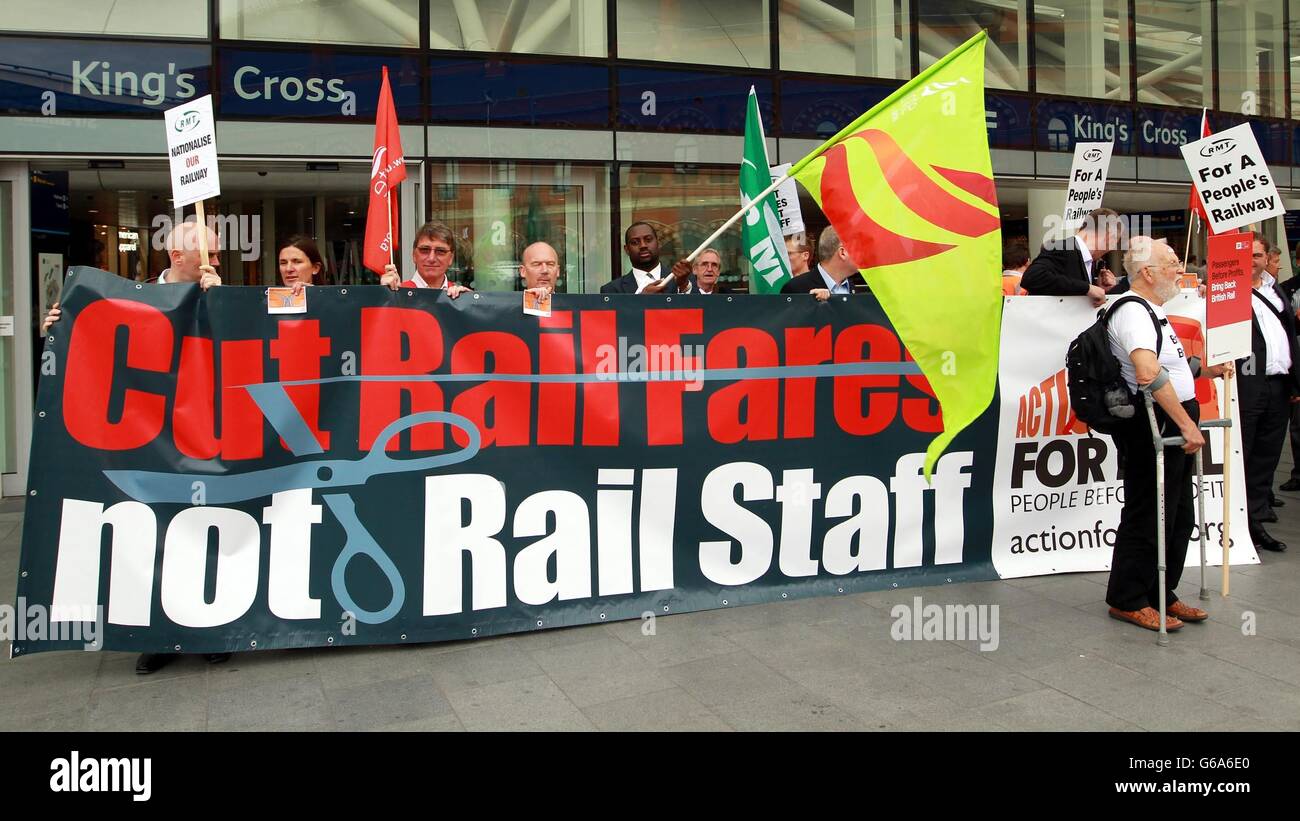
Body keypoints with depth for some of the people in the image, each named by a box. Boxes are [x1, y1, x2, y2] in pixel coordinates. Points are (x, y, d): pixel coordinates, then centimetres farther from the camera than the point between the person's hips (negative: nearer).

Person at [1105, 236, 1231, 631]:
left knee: (1179, 518, 16)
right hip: (1153, 429, -11)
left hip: (1172, 428, 11)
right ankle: (1128, 600, 10)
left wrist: (1208, 370, 25)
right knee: (1147, 517, -2)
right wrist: (1186, 423, -29)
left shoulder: (1149, 311, 18)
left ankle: (1162, 595, 28)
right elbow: (1149, 373, -33)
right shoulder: (1133, 311, -18)